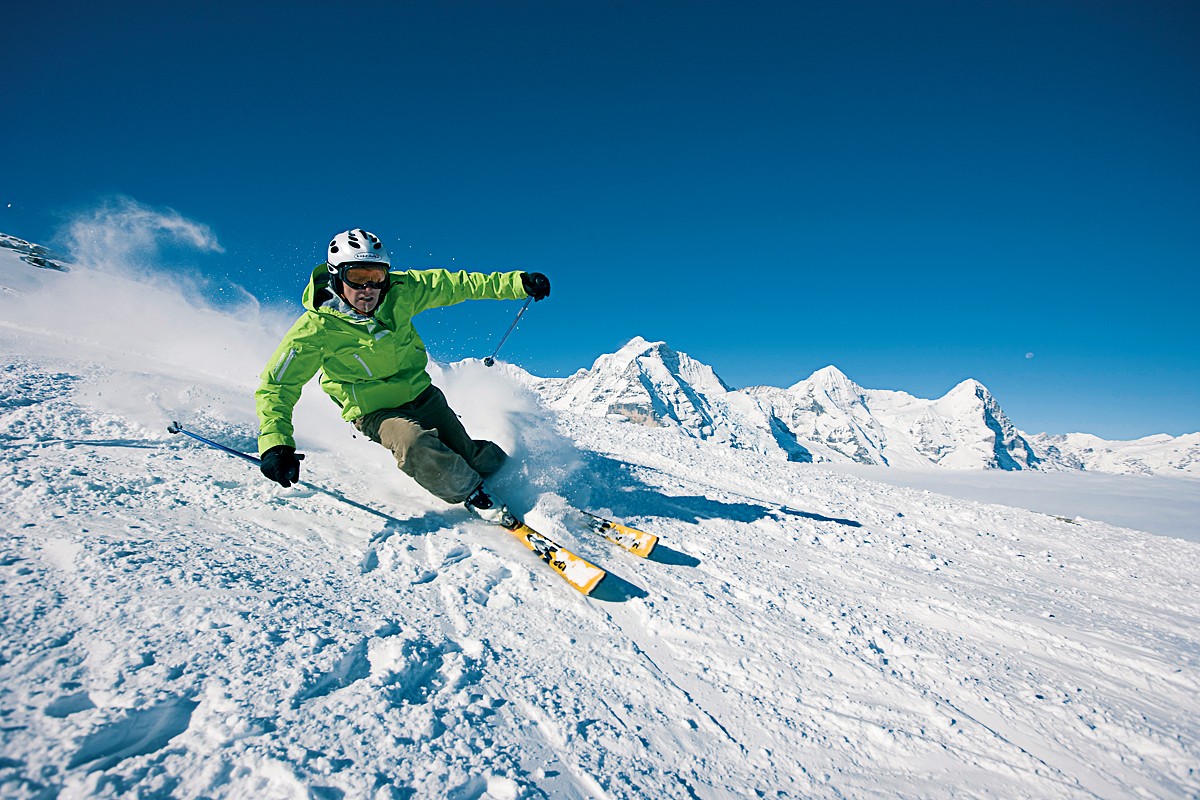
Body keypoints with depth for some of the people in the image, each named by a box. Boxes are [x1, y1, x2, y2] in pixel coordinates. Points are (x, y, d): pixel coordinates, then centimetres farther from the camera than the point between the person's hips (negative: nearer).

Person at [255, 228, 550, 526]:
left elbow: (456, 285, -8)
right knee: (414, 445, -31)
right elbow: (276, 386, -16)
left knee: (467, 453, 0)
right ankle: (474, 496, -9)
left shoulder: (399, 291, -15)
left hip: (421, 393, 3)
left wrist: (520, 282, -13)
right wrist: (274, 443, -32)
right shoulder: (317, 329, -22)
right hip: (375, 411, -3)